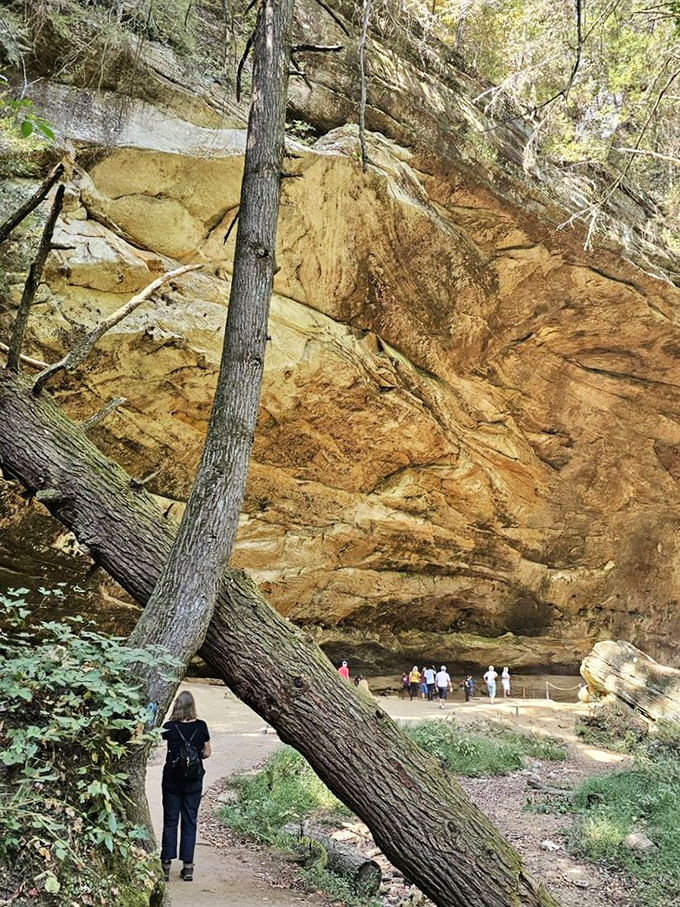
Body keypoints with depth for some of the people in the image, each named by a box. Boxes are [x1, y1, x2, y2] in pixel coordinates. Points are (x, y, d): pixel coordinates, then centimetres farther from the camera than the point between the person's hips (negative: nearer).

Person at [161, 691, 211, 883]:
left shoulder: (169, 727, -11)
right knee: (190, 822, 8)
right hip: (194, 781, 1)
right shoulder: (201, 726, -6)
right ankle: (188, 867, 9)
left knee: (170, 821, 8)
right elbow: (207, 753, 3)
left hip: (172, 779, -1)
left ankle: (166, 865, 8)